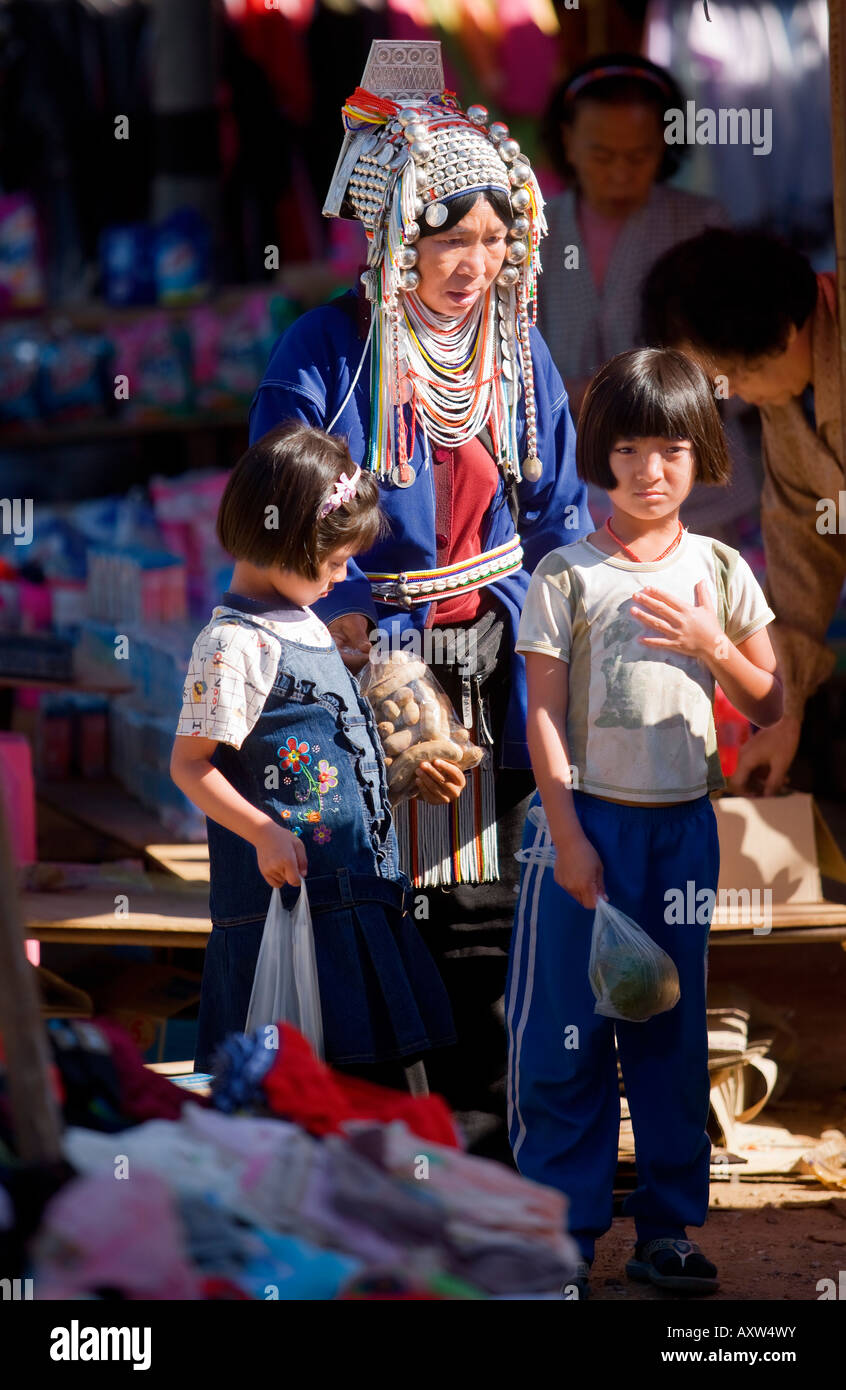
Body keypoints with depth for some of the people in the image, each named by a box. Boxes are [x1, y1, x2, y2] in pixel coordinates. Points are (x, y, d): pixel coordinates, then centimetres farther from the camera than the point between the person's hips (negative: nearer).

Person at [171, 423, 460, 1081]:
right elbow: (190, 764, -16)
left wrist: (414, 773, 22)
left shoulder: (305, 626, 16)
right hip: (283, 896, -9)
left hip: (355, 893, 9)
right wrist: (264, 833, -26)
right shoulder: (234, 643, -13)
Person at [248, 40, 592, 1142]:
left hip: (490, 662, 4)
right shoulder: (325, 354, -9)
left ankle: (477, 1092, 17)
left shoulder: (519, 355, 6)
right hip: (365, 656, -4)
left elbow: (559, 508, 13)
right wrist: (338, 623, -17)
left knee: (483, 885, 7)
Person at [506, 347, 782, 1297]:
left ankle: (666, 1227, 14)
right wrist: (568, 835, -11)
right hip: (588, 819, -3)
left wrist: (712, 646, -9)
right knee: (566, 1031, -1)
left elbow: (768, 708, 9)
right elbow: (544, 716, -4)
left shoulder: (720, 574, 6)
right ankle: (563, 1234, 6)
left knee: (673, 1030, 7)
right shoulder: (567, 576, -3)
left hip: (684, 824, 3)